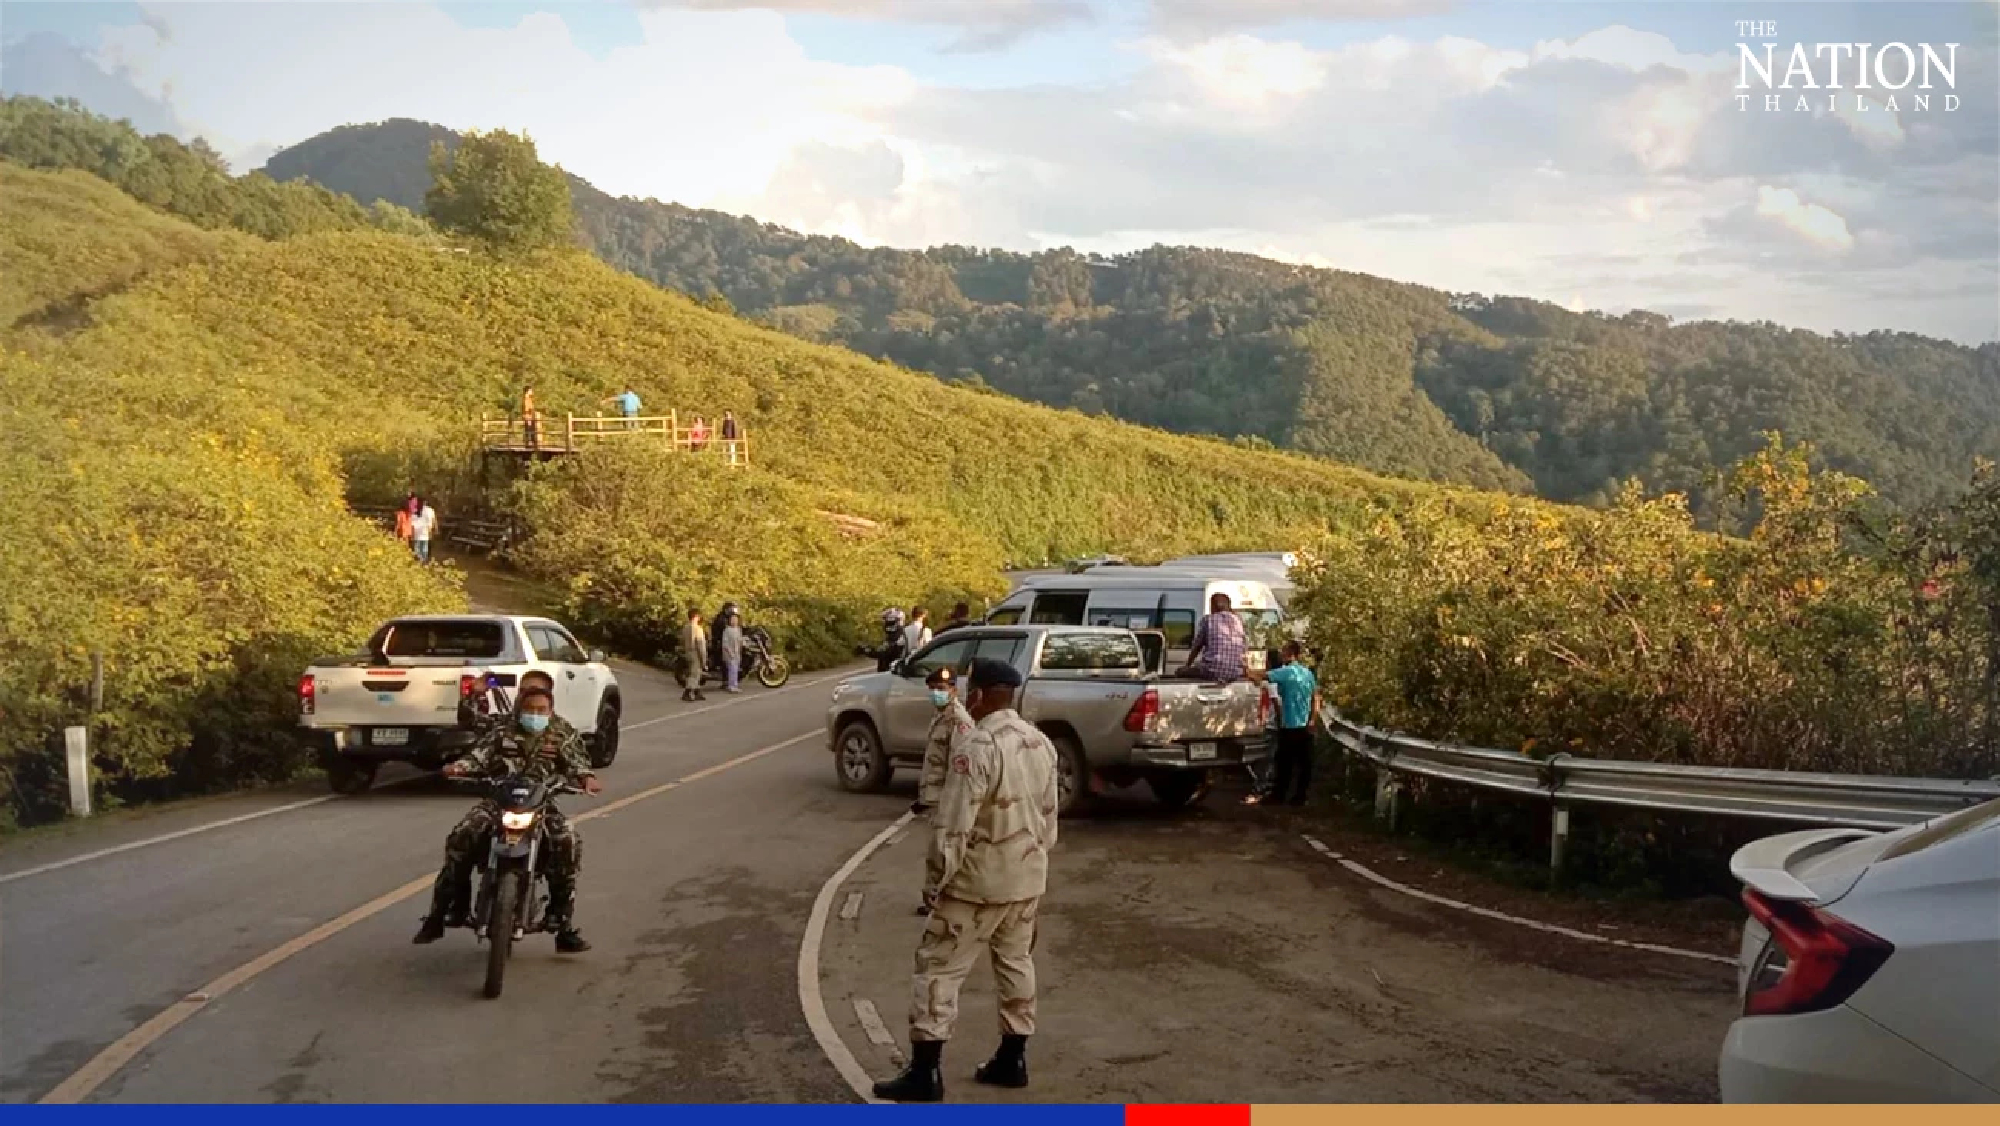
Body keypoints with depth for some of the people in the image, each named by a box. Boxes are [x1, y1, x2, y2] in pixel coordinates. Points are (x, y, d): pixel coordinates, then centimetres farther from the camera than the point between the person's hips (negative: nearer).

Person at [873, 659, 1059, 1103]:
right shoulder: (1041, 743, 5)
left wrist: (939, 880, -11)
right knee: (1016, 963, 18)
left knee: (938, 968, 0)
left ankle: (925, 1071, 2)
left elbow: (953, 825, -22)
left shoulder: (976, 746, -21)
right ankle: (1011, 1060, 26)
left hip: (980, 881, -8)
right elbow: (1049, 815, 13)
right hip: (1028, 878, 8)